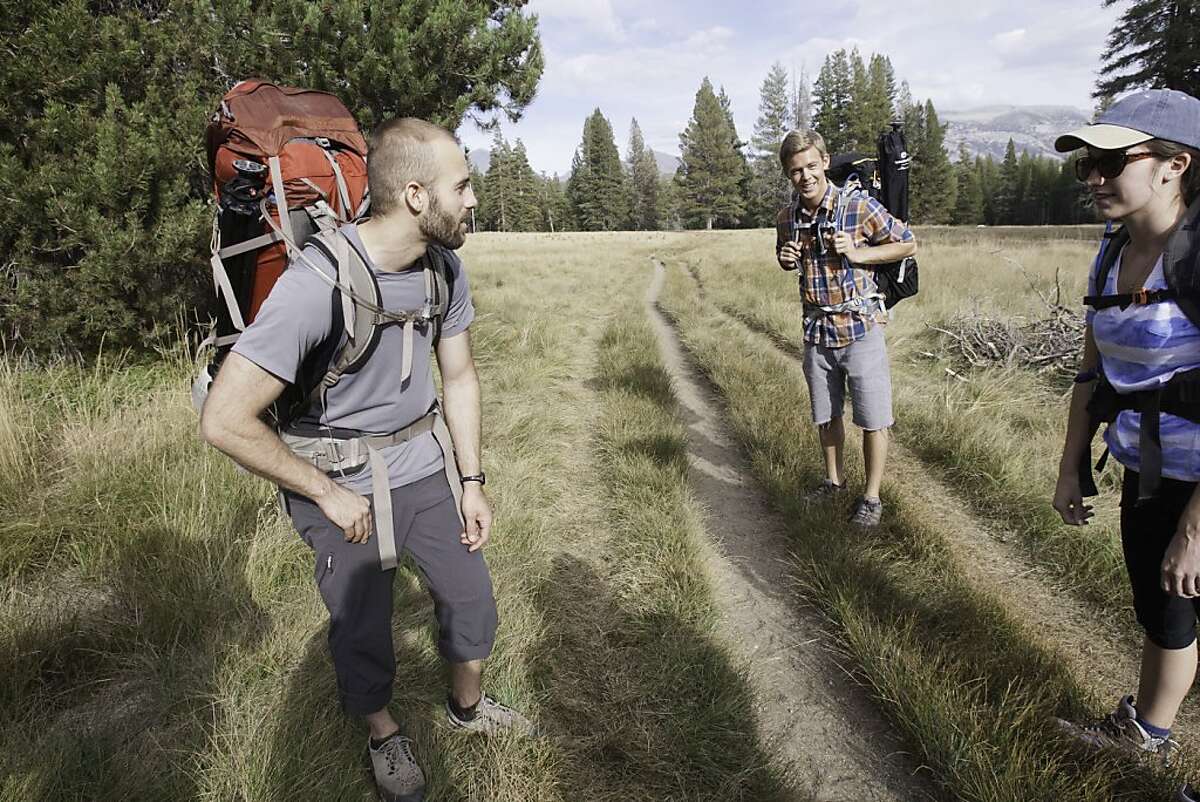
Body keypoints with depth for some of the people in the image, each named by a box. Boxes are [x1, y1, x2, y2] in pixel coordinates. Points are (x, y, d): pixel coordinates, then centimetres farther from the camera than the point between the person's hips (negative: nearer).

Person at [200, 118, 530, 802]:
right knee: (364, 634, 11)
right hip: (342, 486, -5)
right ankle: (385, 737, 42)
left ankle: (467, 706, 45)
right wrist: (330, 495, -18)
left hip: (424, 465, 6)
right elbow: (225, 421, -27)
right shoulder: (317, 283, -29)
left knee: (472, 596, 16)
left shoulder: (444, 265, -8)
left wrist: (472, 481, 4)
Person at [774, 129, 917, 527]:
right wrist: (787, 259, -5)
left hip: (860, 328, -4)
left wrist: (858, 253, -17)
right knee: (826, 414, 18)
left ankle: (871, 497, 19)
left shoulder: (860, 207, -14)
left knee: (873, 418, 3)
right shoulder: (787, 217, 0)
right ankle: (834, 480, 38)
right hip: (817, 331, 5)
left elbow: (908, 243, -4)